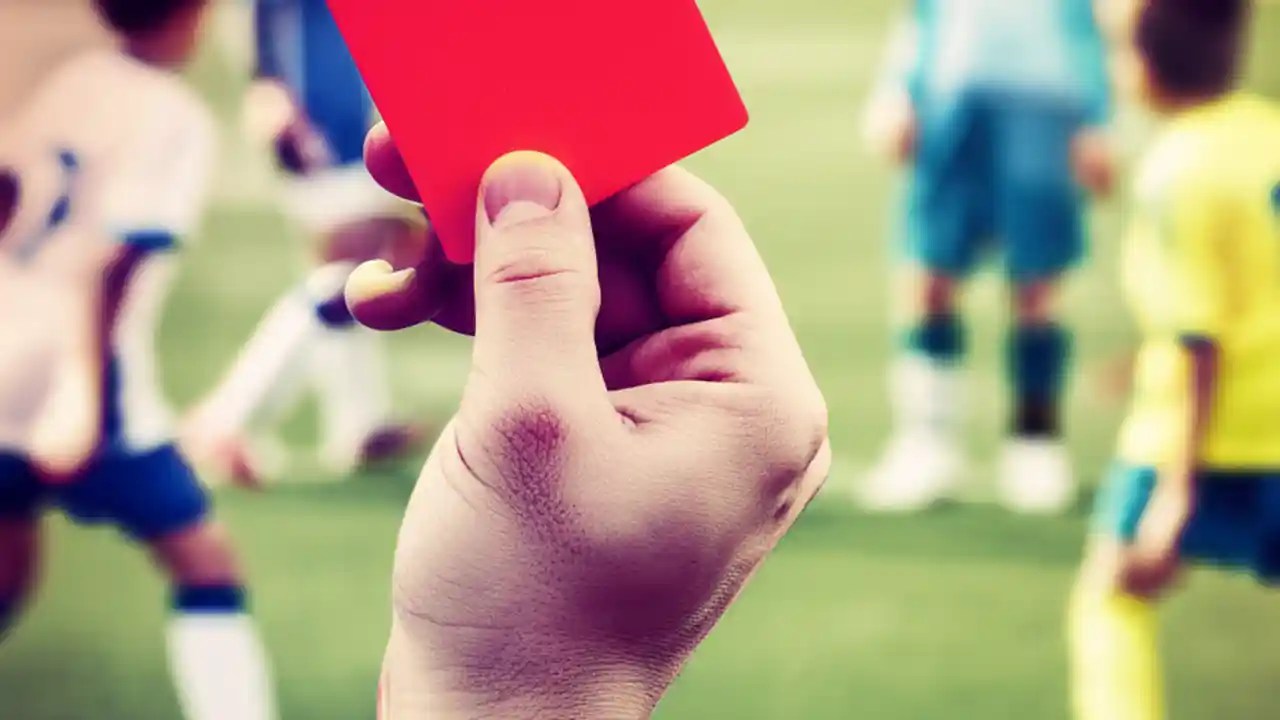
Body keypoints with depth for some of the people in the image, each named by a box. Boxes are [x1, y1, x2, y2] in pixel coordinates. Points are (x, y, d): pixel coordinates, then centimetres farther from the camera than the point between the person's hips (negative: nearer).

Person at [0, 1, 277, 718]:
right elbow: (115, 262, -19)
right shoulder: (177, 120, -11)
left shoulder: (72, 81, 10)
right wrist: (82, 393, -23)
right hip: (67, 370, -8)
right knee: (207, 563, -2)